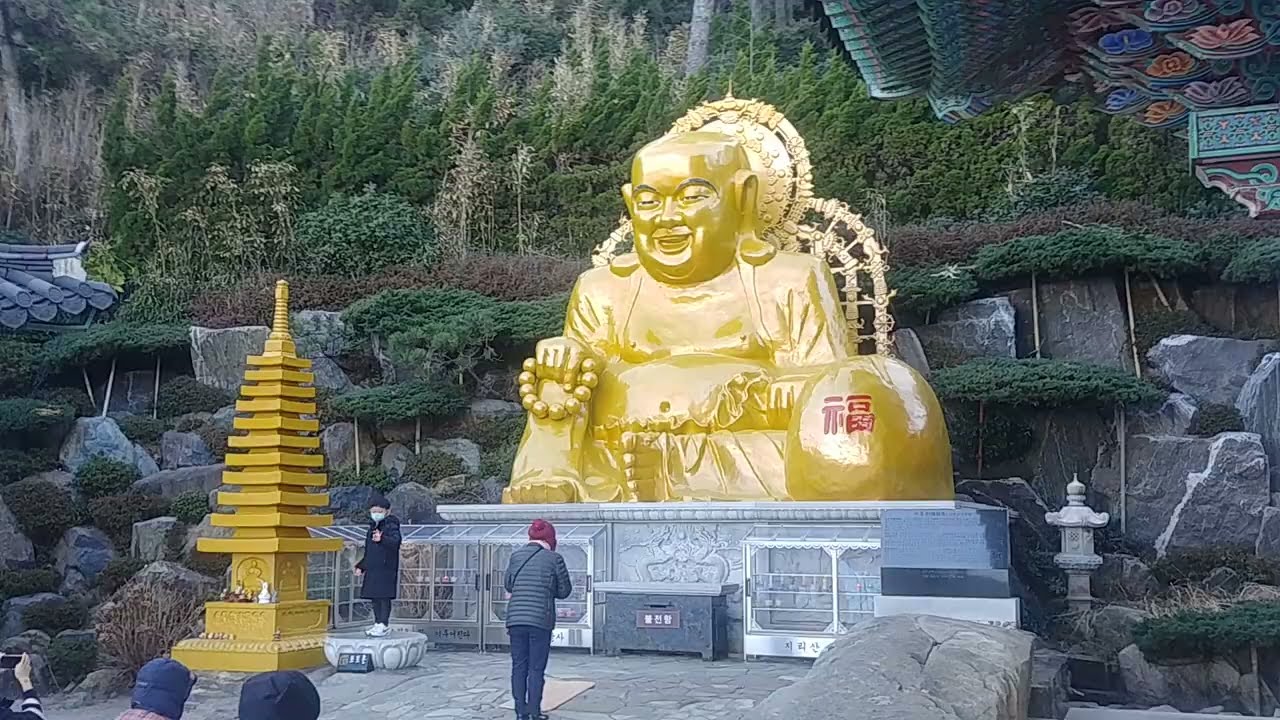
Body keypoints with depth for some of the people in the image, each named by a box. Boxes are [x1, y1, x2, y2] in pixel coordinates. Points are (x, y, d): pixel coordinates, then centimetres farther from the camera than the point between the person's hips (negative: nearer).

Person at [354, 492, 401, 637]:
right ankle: (378, 624, 19)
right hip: (372, 569, 8)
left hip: (386, 569, -8)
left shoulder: (391, 526, -9)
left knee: (384, 596, -6)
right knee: (374, 597, 11)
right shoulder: (372, 528, 16)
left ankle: (383, 625, -3)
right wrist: (361, 566, 22)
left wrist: (382, 539, -47)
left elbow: (395, 541, -30)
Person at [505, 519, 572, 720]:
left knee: (518, 666, 11)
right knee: (536, 668, 4)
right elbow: (564, 590, 3)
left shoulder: (516, 556, 6)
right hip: (540, 620, -3)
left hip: (515, 619, 3)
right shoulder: (554, 558, -4)